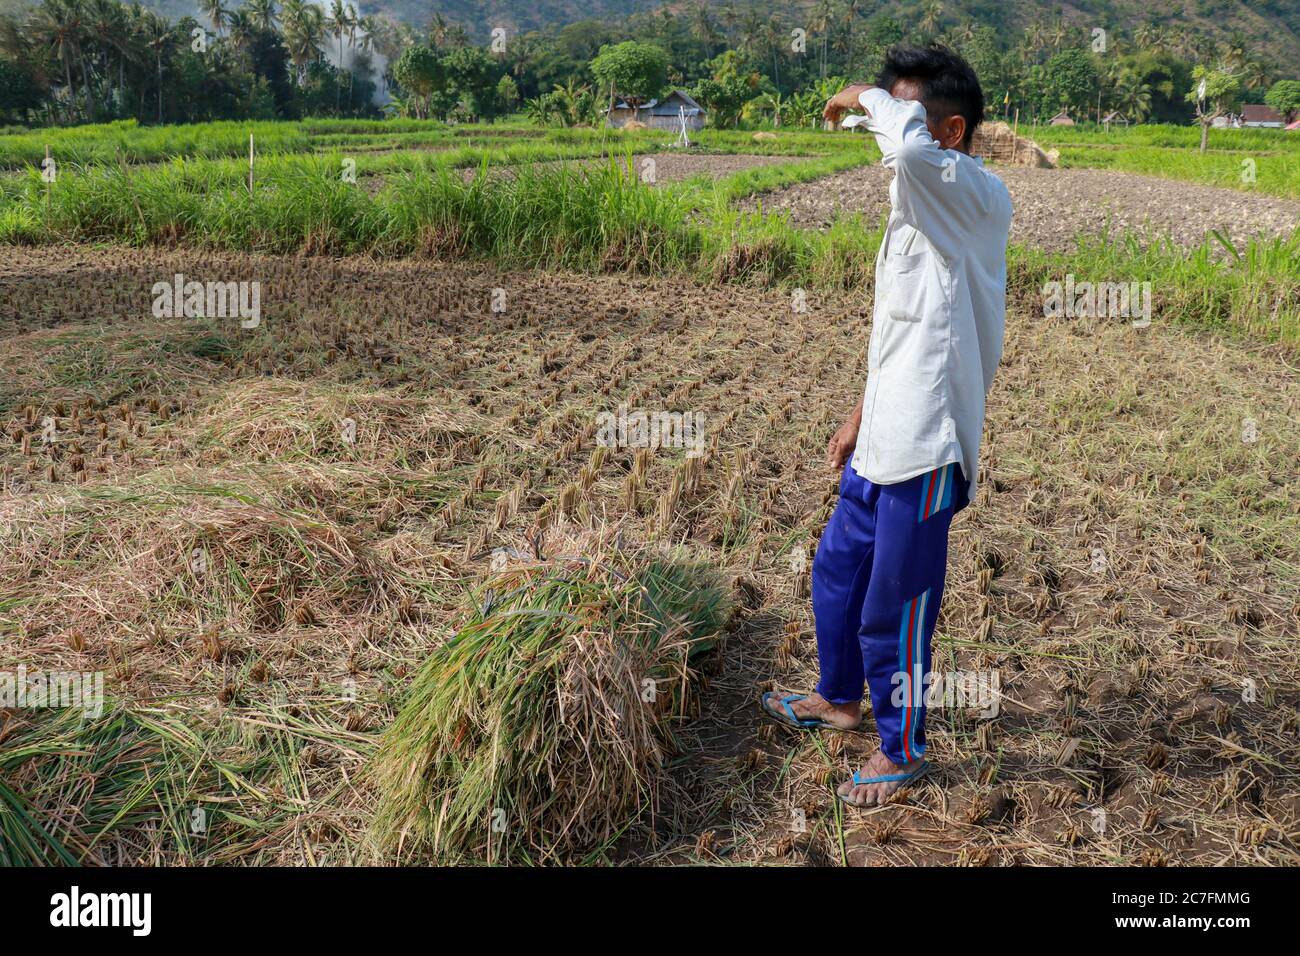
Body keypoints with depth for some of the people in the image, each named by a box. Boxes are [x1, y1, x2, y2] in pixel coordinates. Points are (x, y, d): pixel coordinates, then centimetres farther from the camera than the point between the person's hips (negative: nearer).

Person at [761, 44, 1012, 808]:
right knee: (837, 569, 22)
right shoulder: (924, 205, 13)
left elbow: (910, 146, -39)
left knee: (895, 607, 3)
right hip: (884, 436, 9)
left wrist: (865, 101, -17)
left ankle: (904, 749, 25)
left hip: (926, 444, -9)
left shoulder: (979, 197, -15)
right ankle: (840, 697, 45)